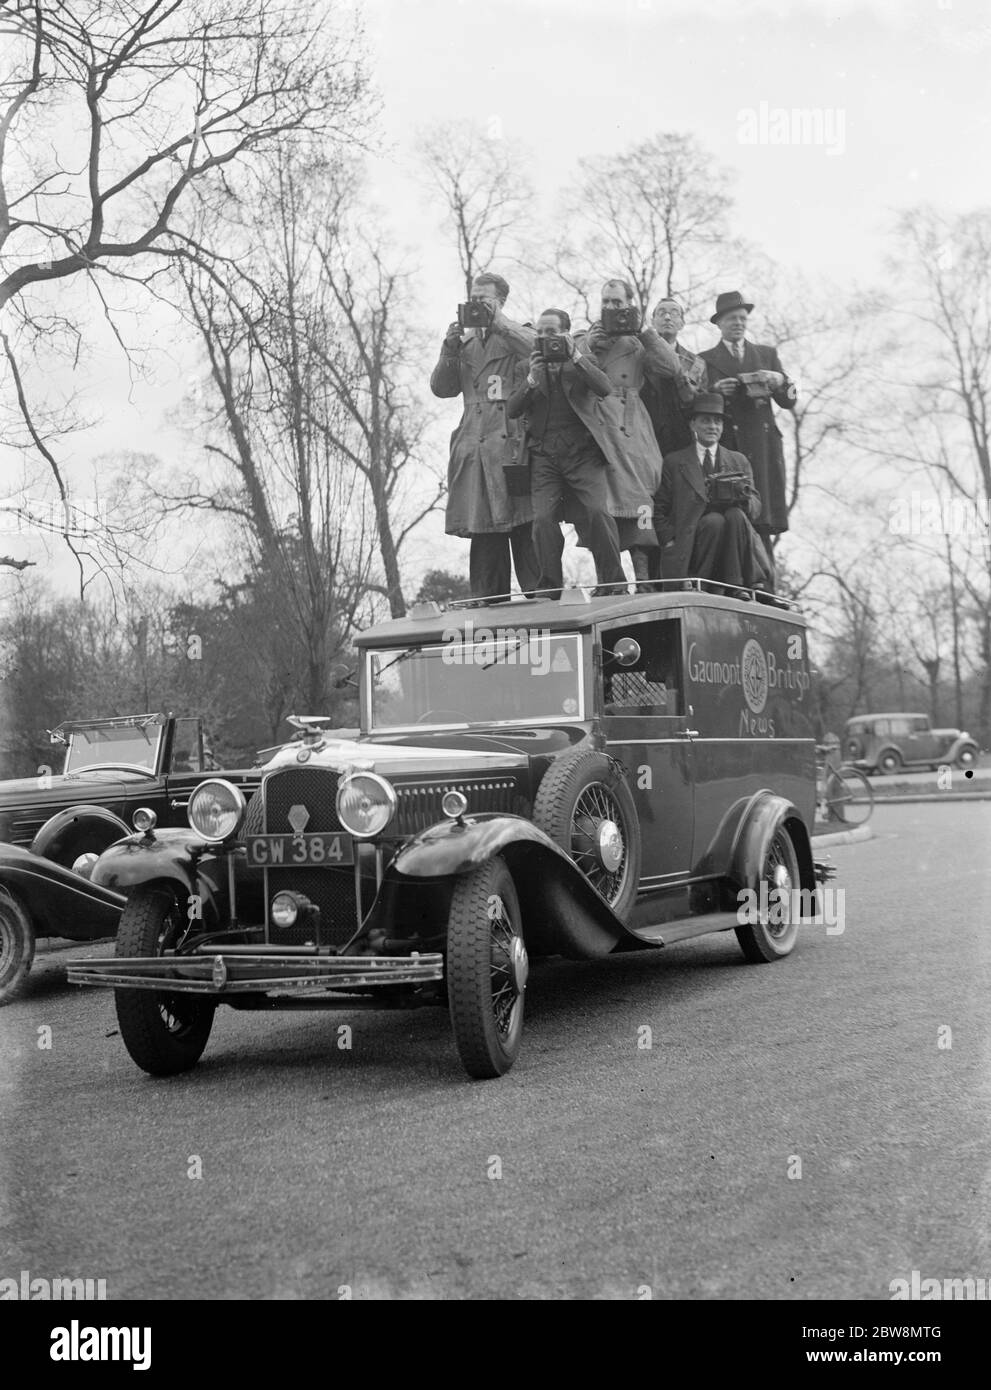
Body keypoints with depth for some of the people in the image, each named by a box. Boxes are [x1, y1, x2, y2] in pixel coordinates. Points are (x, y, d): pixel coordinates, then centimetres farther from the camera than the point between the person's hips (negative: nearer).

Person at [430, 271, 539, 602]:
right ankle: (488, 600, 2)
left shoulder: (516, 336, 9)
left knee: (524, 523, -10)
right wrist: (450, 349, 0)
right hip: (474, 447, 4)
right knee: (482, 528, 0)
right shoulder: (464, 341, 22)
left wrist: (500, 322, -11)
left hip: (511, 441, -4)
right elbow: (442, 388, 14)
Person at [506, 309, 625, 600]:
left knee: (597, 511, -19)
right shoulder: (527, 366, 18)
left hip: (582, 453, -1)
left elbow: (605, 389, -5)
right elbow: (511, 411, 7)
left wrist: (575, 357, -9)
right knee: (543, 518, -16)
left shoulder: (582, 361, 15)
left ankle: (613, 583, -10)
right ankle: (549, 587, -9)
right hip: (543, 457, 2)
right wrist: (532, 378, -7)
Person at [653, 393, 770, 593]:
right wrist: (670, 540, -6)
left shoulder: (738, 461, 19)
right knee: (714, 520, -31)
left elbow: (755, 510, 10)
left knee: (736, 515, -28)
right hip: (688, 549, -2)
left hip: (732, 544, 2)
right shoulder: (674, 462, 13)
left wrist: (744, 496, -13)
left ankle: (738, 587, -26)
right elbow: (659, 511, 11)